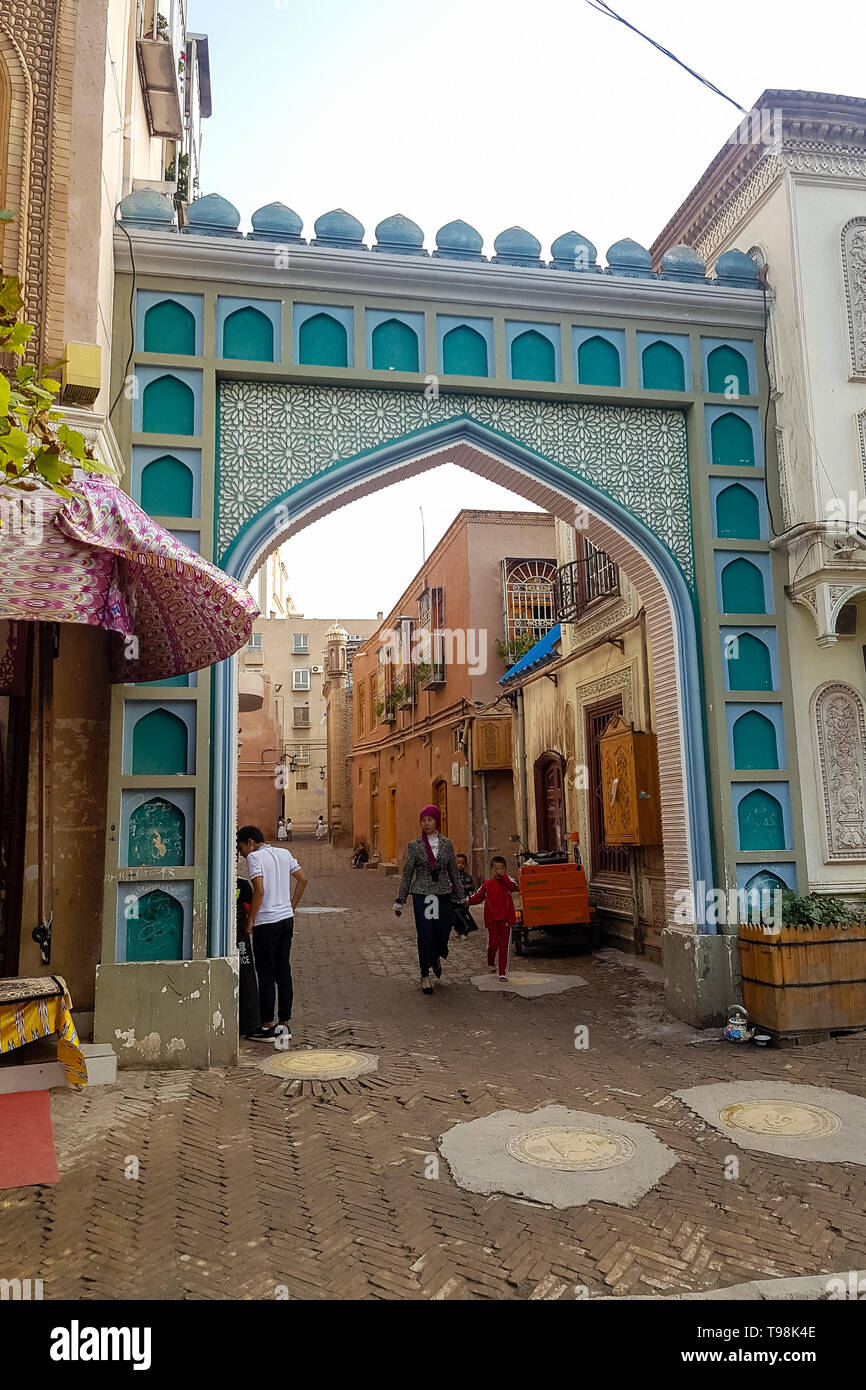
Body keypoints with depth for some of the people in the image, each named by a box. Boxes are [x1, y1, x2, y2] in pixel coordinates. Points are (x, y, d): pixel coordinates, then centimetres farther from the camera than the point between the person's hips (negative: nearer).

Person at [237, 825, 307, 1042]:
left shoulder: (254, 857, -10)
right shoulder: (284, 853, 11)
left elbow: (259, 890, -19)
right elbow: (302, 879, 11)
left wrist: (250, 919, -11)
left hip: (266, 922, -7)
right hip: (287, 919, 7)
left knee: (266, 975, 2)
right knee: (283, 972, 11)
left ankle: (267, 1027, 7)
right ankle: (285, 1024, 16)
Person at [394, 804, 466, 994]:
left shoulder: (446, 844, 4)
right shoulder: (414, 845, -1)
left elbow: (454, 872, 11)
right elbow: (407, 874, 2)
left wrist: (462, 896, 13)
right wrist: (400, 901, 1)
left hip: (443, 893, 2)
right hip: (421, 894, -2)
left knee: (443, 930, 5)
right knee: (425, 934, -4)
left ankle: (437, 956, 38)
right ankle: (425, 975, 8)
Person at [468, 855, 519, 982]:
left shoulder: (507, 881, 2)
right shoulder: (487, 884, 4)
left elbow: (514, 887, -19)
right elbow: (478, 897, 7)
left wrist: (502, 876, -24)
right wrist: (468, 901, -10)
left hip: (506, 919, 0)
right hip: (492, 919, 0)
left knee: (504, 945, 1)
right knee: (493, 944, 1)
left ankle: (503, 972, 8)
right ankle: (491, 964, 31)